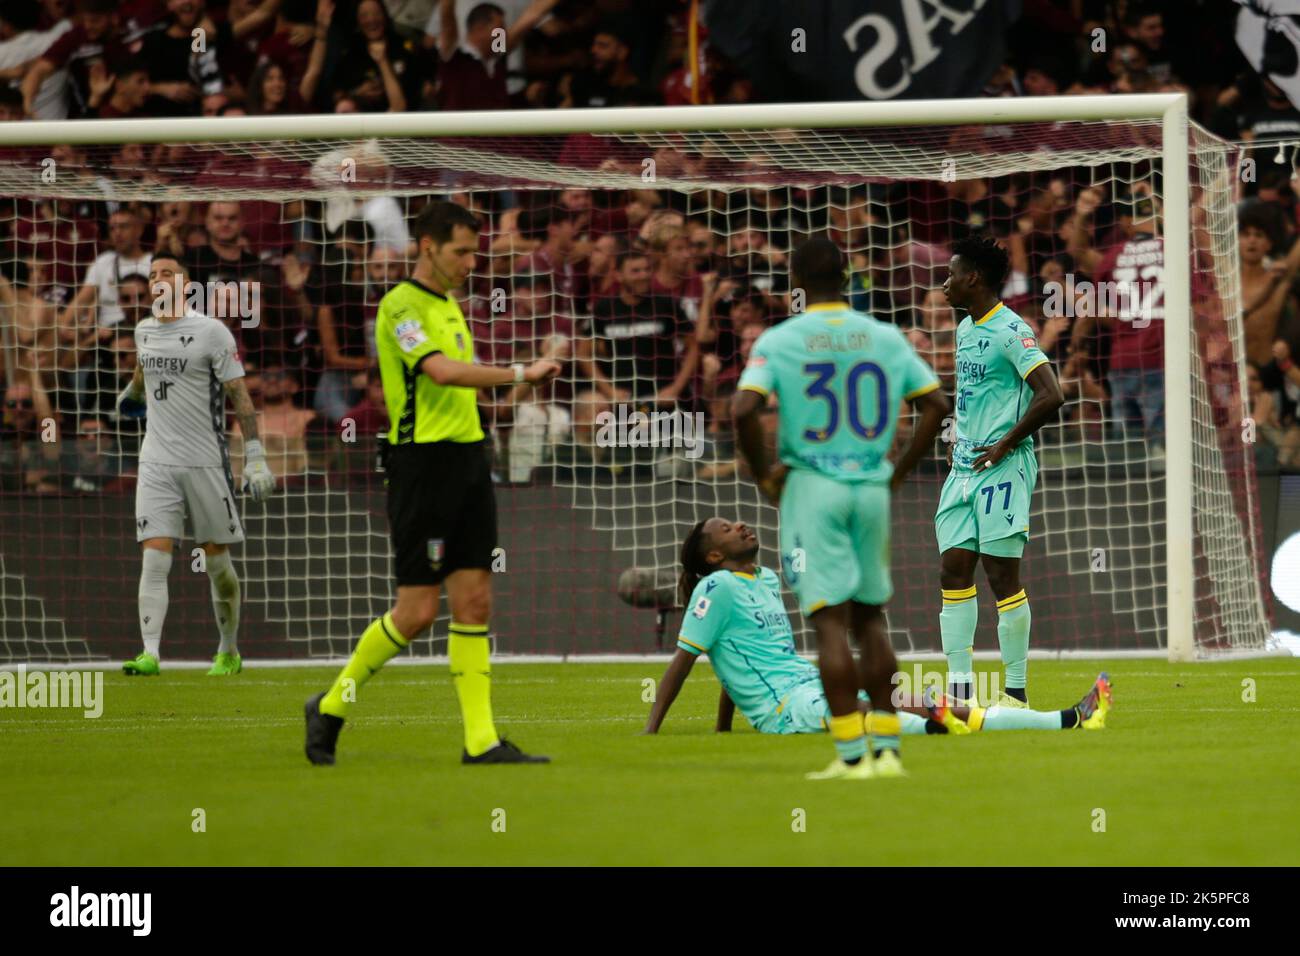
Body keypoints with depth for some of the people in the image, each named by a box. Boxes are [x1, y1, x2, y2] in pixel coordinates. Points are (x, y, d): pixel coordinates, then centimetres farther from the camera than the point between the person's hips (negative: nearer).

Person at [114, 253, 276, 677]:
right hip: (156, 464, 3)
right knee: (154, 559, -10)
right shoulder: (144, 332, 8)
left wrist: (255, 456, -12)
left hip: (205, 463, -3)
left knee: (217, 562, 5)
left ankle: (228, 652, 21)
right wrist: (131, 395, 51)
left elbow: (239, 395, -7)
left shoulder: (211, 332, -7)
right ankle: (150, 654, -17)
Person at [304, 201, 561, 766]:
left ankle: (480, 740, 2)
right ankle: (331, 706, 12)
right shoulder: (401, 306, -12)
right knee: (417, 609, -6)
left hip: (466, 460, 8)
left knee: (475, 600, 3)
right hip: (423, 462, -8)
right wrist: (519, 374, -29)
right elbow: (441, 370, -28)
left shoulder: (449, 305, 16)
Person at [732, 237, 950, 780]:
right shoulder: (885, 338, 5)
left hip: (812, 487, -3)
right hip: (872, 489, 3)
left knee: (831, 622, -3)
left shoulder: (778, 341, -5)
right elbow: (935, 403, 3)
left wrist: (763, 476, -4)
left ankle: (851, 755, -7)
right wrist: (899, 471, 10)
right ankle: (886, 749, 11)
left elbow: (743, 409, -17)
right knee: (870, 618, 14)